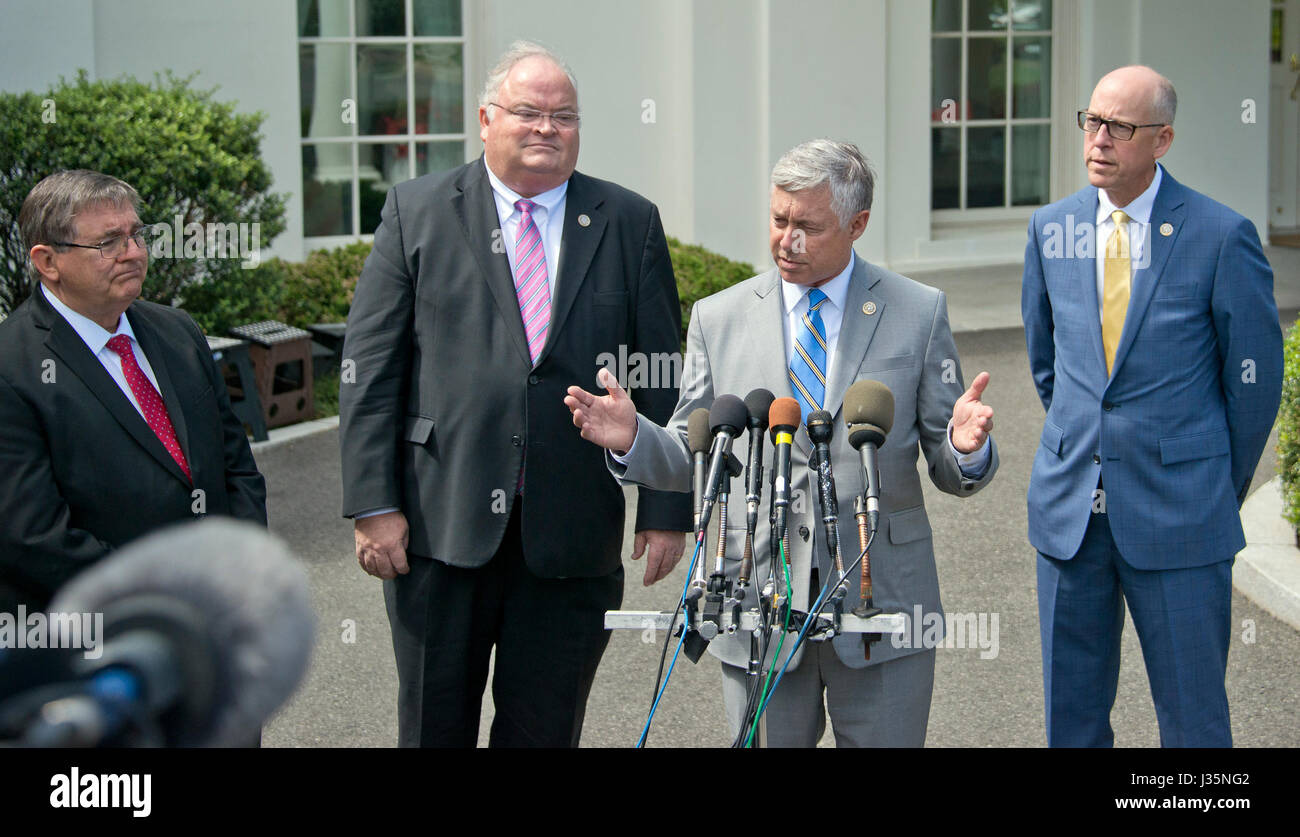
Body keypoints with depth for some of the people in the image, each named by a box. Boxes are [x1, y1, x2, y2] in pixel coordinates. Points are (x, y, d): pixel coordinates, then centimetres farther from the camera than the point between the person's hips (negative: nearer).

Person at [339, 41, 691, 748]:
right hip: (440, 527, -1)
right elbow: (370, 367, 0)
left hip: (573, 538, 1)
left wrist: (666, 511, 2)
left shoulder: (630, 225, 6)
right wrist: (373, 503, -7)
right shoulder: (417, 211, 3)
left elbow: (662, 382, 6)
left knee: (545, 730, 9)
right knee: (434, 725, 9)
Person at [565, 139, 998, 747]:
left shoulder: (918, 313, 2)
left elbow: (949, 472, 2)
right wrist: (632, 439, -12)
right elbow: (691, 461, 8)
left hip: (881, 604, -1)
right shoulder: (718, 319, 5)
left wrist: (966, 448, -21)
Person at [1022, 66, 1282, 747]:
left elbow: (1255, 378, 0)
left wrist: (1224, 487, 8)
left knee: (1193, 717, 5)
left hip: (1176, 511, -4)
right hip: (1070, 506, 4)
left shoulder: (1221, 236, -9)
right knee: (1071, 715, 11)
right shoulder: (1051, 228, 4)